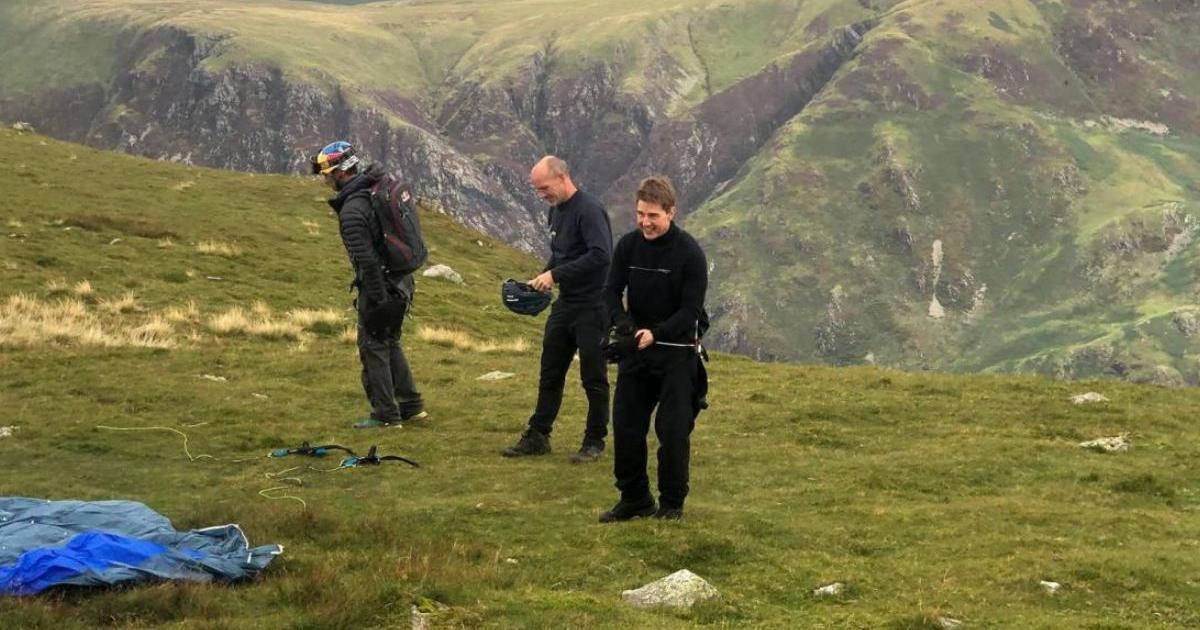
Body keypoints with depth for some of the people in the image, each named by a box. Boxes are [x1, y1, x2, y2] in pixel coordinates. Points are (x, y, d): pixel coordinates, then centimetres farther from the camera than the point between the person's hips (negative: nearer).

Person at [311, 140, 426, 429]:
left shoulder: (352, 210, -21)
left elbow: (367, 260, -24)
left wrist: (378, 299, -21)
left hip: (379, 286, -9)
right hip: (401, 282, 9)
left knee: (373, 347, 2)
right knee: (390, 344, 20)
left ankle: (386, 414, 6)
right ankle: (411, 406, 24)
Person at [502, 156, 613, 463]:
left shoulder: (589, 210, -18)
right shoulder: (557, 210, 11)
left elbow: (601, 255, -28)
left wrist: (556, 274, -24)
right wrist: (542, 279, 4)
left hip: (593, 306, -9)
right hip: (565, 303, 9)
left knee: (593, 377, 1)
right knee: (550, 373, 11)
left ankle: (595, 442, 11)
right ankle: (537, 436, 18)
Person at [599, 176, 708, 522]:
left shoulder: (690, 253, -14)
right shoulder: (628, 245, -1)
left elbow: (691, 309, -15)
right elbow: (612, 290, 1)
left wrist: (655, 333, -28)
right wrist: (622, 322, -20)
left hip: (677, 352, -5)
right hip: (636, 350, 5)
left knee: (673, 429, -4)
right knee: (625, 425, 5)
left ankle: (672, 504, 10)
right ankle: (635, 499, 19)